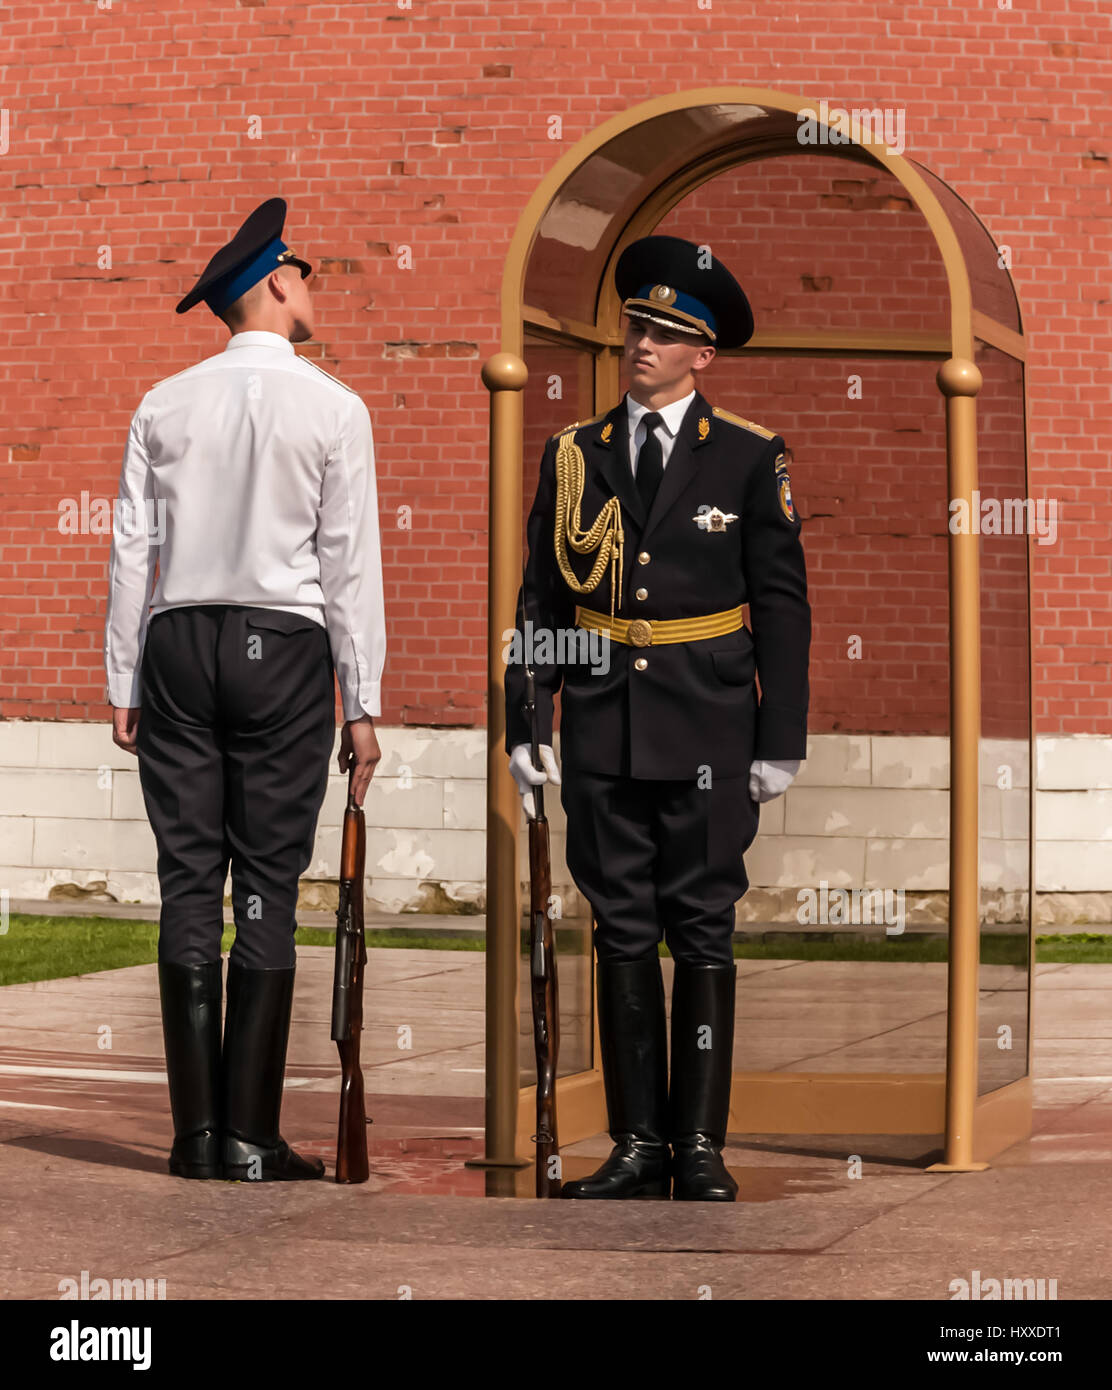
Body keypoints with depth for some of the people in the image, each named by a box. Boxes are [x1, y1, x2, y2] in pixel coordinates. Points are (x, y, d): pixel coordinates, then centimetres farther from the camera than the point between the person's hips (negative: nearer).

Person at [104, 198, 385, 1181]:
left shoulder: (165, 406, 7)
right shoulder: (332, 409, -2)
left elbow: (132, 551, 6)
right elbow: (350, 563, -3)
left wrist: (124, 684, 11)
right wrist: (363, 704, 1)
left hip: (179, 646, 3)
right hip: (285, 652, -3)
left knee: (189, 886, 3)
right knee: (268, 890, -1)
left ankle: (197, 1134, 1)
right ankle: (251, 1137, -3)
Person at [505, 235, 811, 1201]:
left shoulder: (750, 459, 0)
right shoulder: (574, 455, 8)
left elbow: (783, 607, 0)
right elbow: (541, 599, 10)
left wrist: (781, 743, -4)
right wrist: (524, 725, 5)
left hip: (707, 736, -2)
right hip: (602, 736, 3)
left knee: (703, 935, 1)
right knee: (622, 934, 5)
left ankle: (701, 1147, 8)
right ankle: (639, 1145, 11)